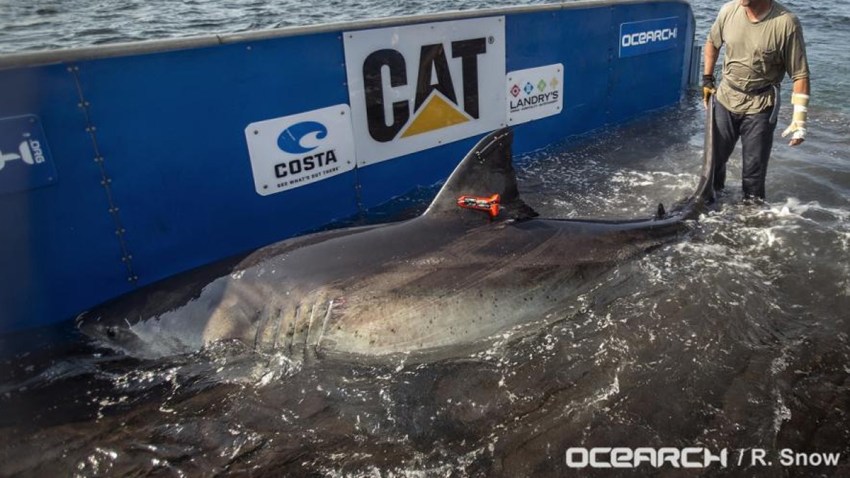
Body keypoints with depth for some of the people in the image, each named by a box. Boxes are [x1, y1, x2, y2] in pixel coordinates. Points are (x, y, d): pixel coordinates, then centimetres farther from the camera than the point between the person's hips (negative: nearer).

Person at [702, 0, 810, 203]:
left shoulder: (786, 23, -19)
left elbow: (800, 74, -15)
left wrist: (799, 119, -18)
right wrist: (707, 79, 12)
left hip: (760, 107, -3)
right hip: (725, 99, 4)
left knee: (754, 168, 3)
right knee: (714, 157, 16)